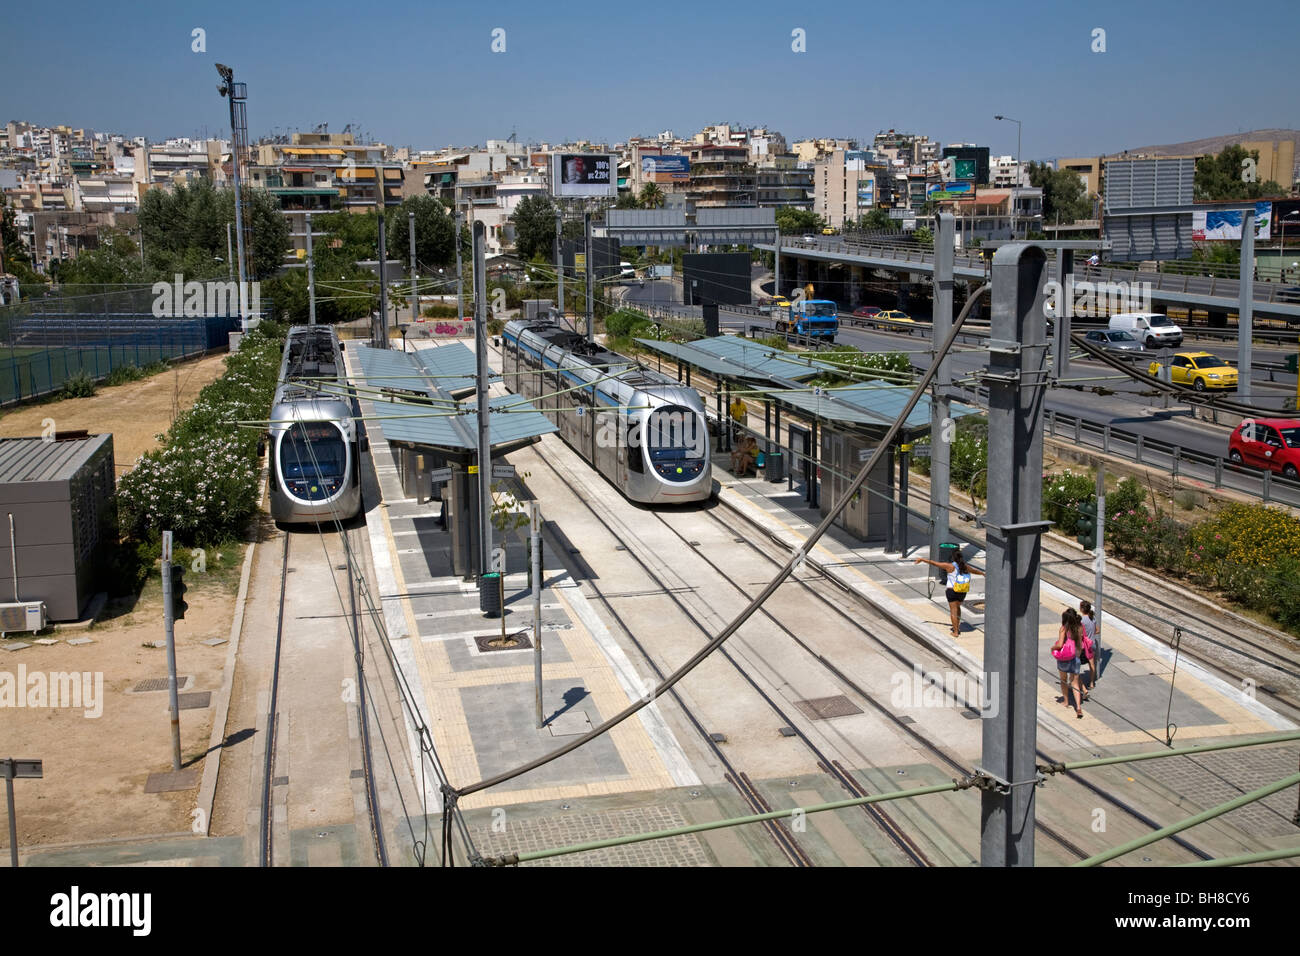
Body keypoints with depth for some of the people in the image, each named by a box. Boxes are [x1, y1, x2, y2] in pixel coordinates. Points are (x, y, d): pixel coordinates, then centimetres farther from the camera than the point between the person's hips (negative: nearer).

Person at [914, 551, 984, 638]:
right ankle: (957, 627, 30)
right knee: (957, 607, 27)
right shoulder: (966, 567, 5)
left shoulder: (950, 566, -9)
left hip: (952, 591, -5)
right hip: (963, 592, 5)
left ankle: (955, 632, -2)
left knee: (953, 610, 0)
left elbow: (934, 563, -8)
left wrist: (922, 559, -1)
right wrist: (983, 573, 47)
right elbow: (975, 570, 27)